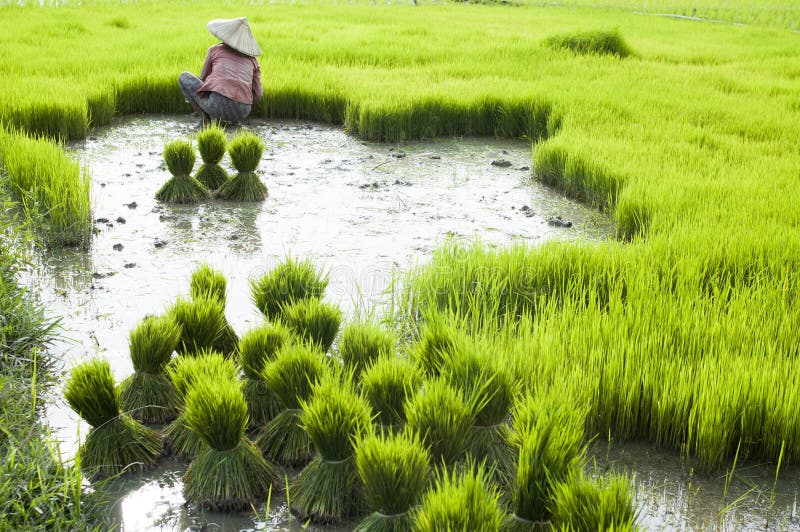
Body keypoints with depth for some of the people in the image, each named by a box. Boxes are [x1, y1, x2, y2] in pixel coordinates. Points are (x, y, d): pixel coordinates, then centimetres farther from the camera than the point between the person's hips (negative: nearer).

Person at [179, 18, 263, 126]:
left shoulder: (215, 50, 14)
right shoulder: (252, 59, 20)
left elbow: (203, 78, 25)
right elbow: (257, 96, 18)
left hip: (216, 103, -4)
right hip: (242, 112, 4)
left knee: (184, 77, 24)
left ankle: (206, 117, 6)